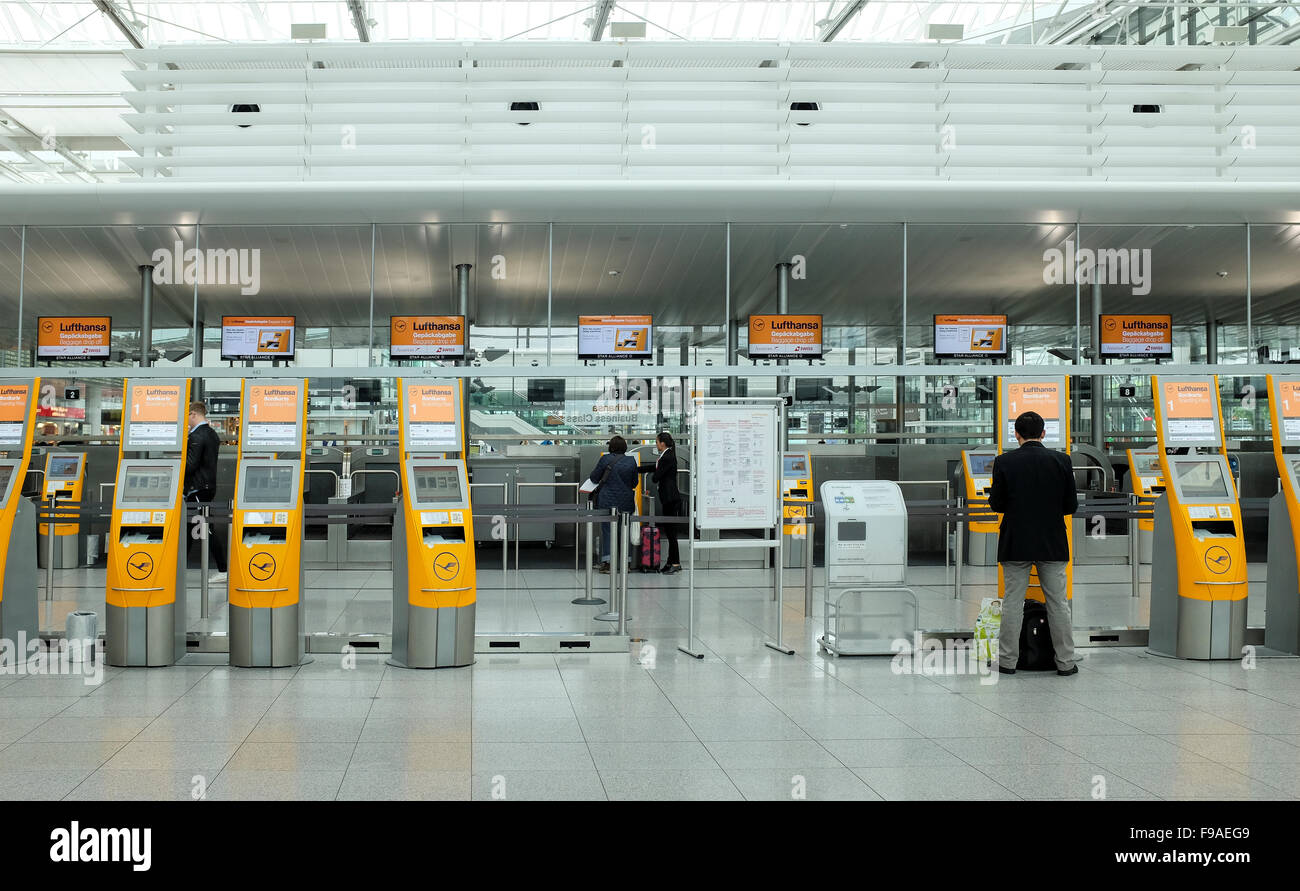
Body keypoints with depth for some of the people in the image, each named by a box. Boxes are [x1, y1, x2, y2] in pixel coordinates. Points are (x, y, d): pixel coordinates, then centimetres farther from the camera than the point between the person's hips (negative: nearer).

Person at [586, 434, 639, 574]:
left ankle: (606, 562, -3)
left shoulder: (605, 459, -8)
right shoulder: (631, 461, -2)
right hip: (626, 502, 2)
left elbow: (594, 478, 0)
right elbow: (634, 482, 8)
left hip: (607, 501, -2)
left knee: (607, 531, 3)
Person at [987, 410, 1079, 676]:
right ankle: (1065, 662, 10)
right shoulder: (1061, 460, -4)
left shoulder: (1004, 462, -8)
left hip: (1015, 544, -1)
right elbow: (1071, 505, -2)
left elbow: (996, 504, -4)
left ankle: (1007, 661, 9)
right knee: (1058, 603, 7)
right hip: (1052, 543, 1)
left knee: (1013, 603, 5)